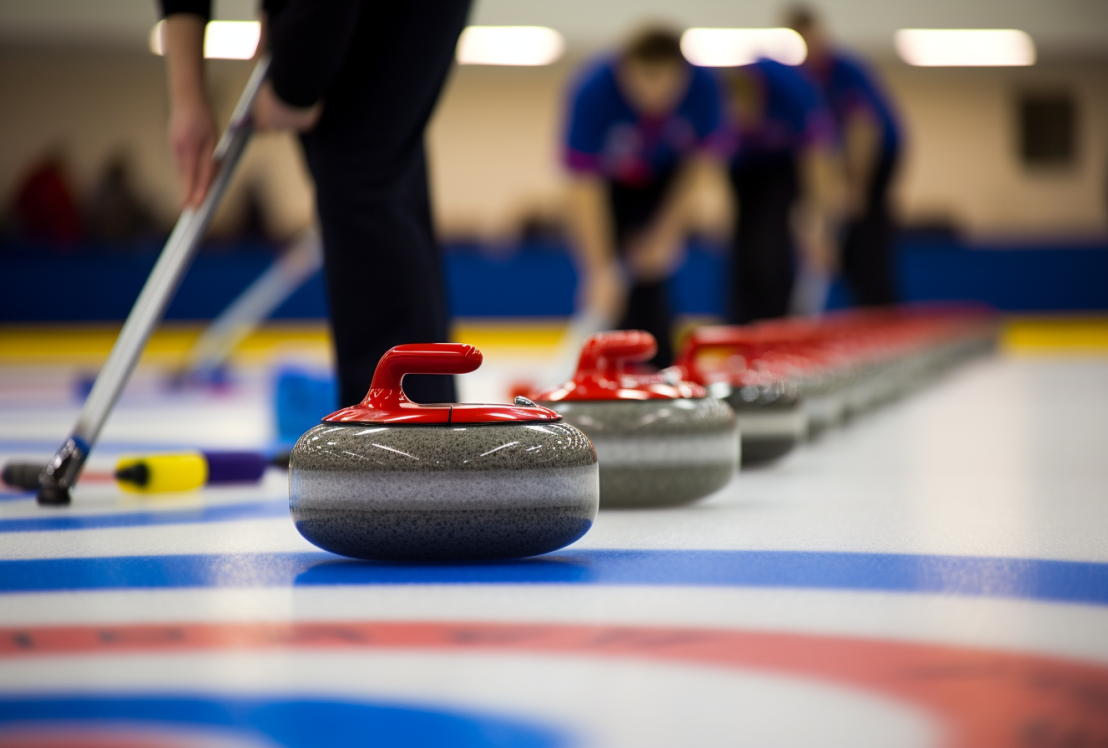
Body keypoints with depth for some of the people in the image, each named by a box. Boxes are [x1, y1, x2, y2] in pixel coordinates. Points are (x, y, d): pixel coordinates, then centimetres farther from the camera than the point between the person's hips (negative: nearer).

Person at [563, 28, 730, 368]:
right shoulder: (593, 92, -36)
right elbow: (585, 186, -36)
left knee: (649, 281, -11)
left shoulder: (702, 86, -28)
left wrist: (666, 233, -17)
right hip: (607, 183, -1)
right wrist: (602, 270, -39)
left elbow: (700, 161, -13)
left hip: (664, 182, 2)